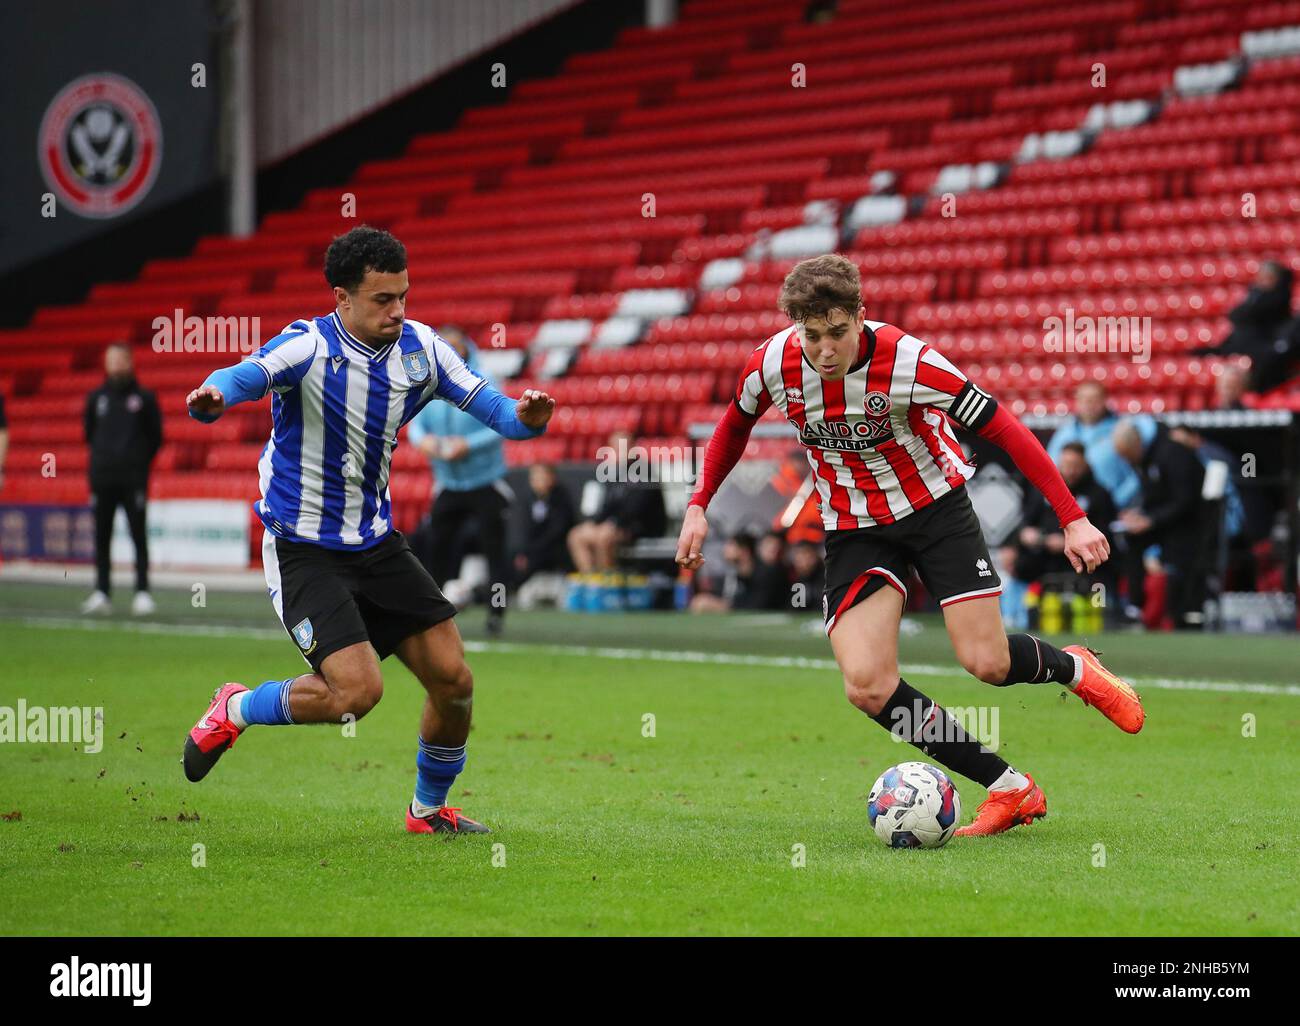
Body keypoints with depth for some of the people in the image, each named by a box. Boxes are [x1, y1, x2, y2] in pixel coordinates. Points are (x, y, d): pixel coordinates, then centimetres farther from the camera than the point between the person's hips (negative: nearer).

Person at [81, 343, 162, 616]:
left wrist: (140, 463, 5)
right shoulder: (96, 398, 10)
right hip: (102, 478, 3)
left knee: (138, 535, -6)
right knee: (102, 535, 4)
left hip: (133, 479, -3)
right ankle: (102, 592, 8)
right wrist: (103, 456, 13)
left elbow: (155, 437, 8)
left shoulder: (144, 398, 3)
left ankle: (143, 592, -5)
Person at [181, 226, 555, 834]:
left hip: (375, 543, 6)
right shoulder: (309, 346, -19)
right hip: (303, 550, -6)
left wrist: (525, 417, -24)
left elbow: (486, 404, 0)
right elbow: (248, 375, -38)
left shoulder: (418, 348, -2)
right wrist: (213, 396, -62)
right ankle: (237, 710, 7)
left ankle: (429, 808, 25)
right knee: (357, 689, -20)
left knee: (453, 680, 1)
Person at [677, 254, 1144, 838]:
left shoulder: (907, 362, -27)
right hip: (854, 530, 3)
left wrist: (1073, 519, -25)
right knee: (867, 685, -18)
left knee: (987, 662, -12)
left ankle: (1074, 669, 26)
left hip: (934, 506, -3)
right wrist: (699, 506, 5)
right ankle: (1010, 789, -7)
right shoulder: (773, 364, -17)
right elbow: (736, 423, 8)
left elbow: (1004, 431, -22)